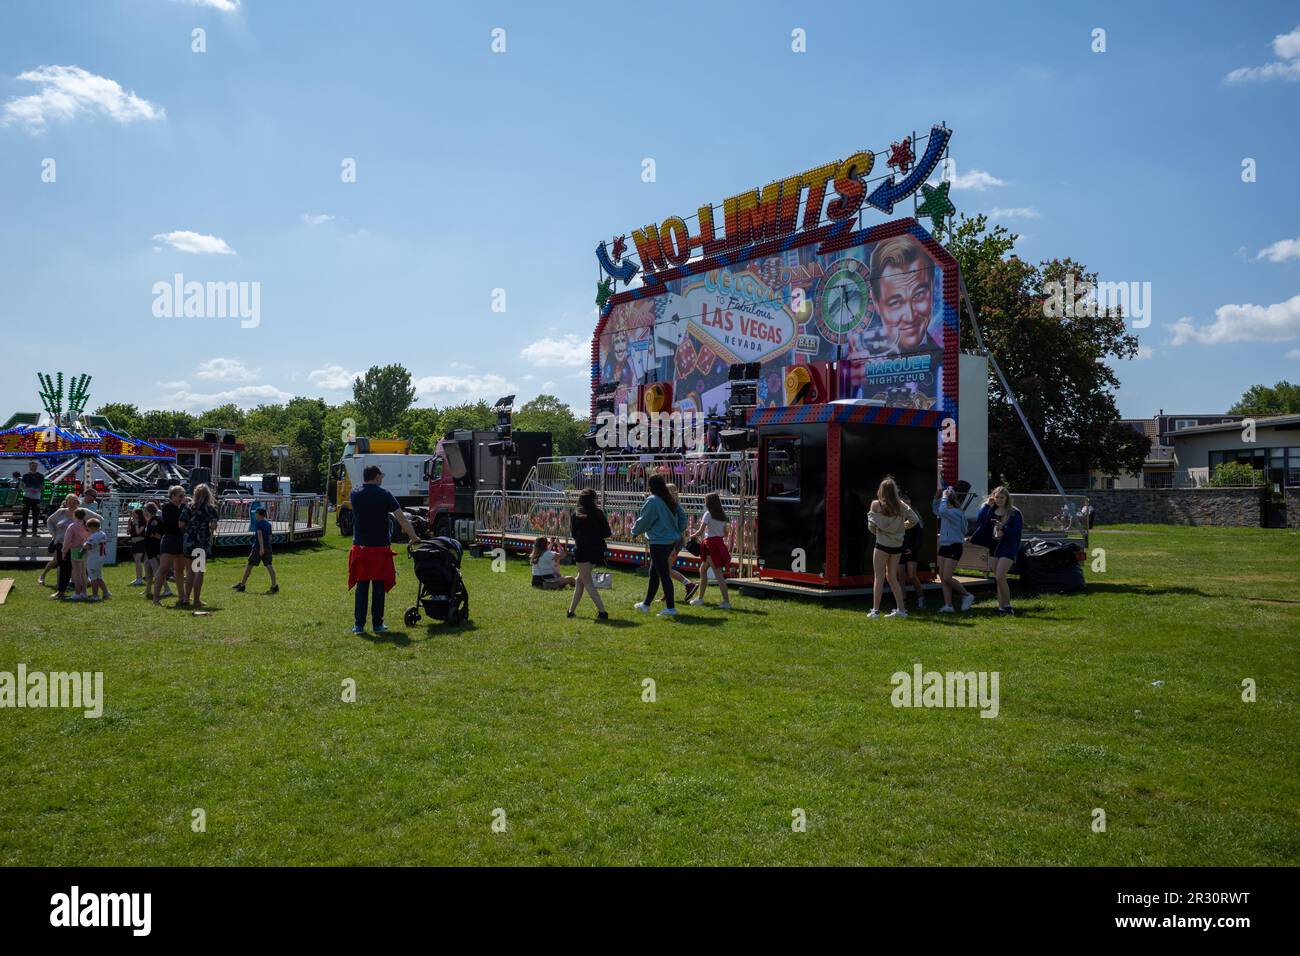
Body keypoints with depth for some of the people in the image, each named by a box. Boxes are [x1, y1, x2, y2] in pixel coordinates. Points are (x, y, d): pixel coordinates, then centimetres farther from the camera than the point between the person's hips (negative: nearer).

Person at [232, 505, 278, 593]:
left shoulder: (258, 523, -7)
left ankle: (242, 585, 14)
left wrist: (261, 547, -27)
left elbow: (260, 534, -19)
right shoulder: (268, 524, 13)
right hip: (268, 547, 6)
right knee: (269, 565, -1)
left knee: (249, 565, 5)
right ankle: (274, 586, -11)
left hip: (258, 547, -6)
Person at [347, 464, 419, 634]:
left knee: (361, 587, 7)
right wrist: (414, 537, 3)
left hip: (360, 548, 2)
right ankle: (377, 624, 10)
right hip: (380, 548, -2)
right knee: (379, 587, 5)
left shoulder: (354, 494, 3)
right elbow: (402, 519, -6)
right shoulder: (384, 494, -5)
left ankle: (358, 625, 7)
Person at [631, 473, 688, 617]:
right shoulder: (671, 499, 8)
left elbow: (644, 521, -11)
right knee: (653, 573, 18)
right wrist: (679, 532, 21)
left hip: (659, 543, -9)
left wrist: (634, 531, 8)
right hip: (672, 540, 9)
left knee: (663, 574, -3)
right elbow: (682, 516, 12)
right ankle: (646, 604, 27)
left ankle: (670, 608, -1)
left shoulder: (652, 501, -16)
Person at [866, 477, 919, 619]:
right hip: (897, 546, 4)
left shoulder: (876, 504, -9)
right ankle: (901, 609, 15)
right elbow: (914, 519, 0)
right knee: (892, 578, 15)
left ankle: (875, 610, -1)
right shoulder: (900, 505, 1)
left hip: (882, 545, -4)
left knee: (879, 578, 1)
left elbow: (871, 526, -10)